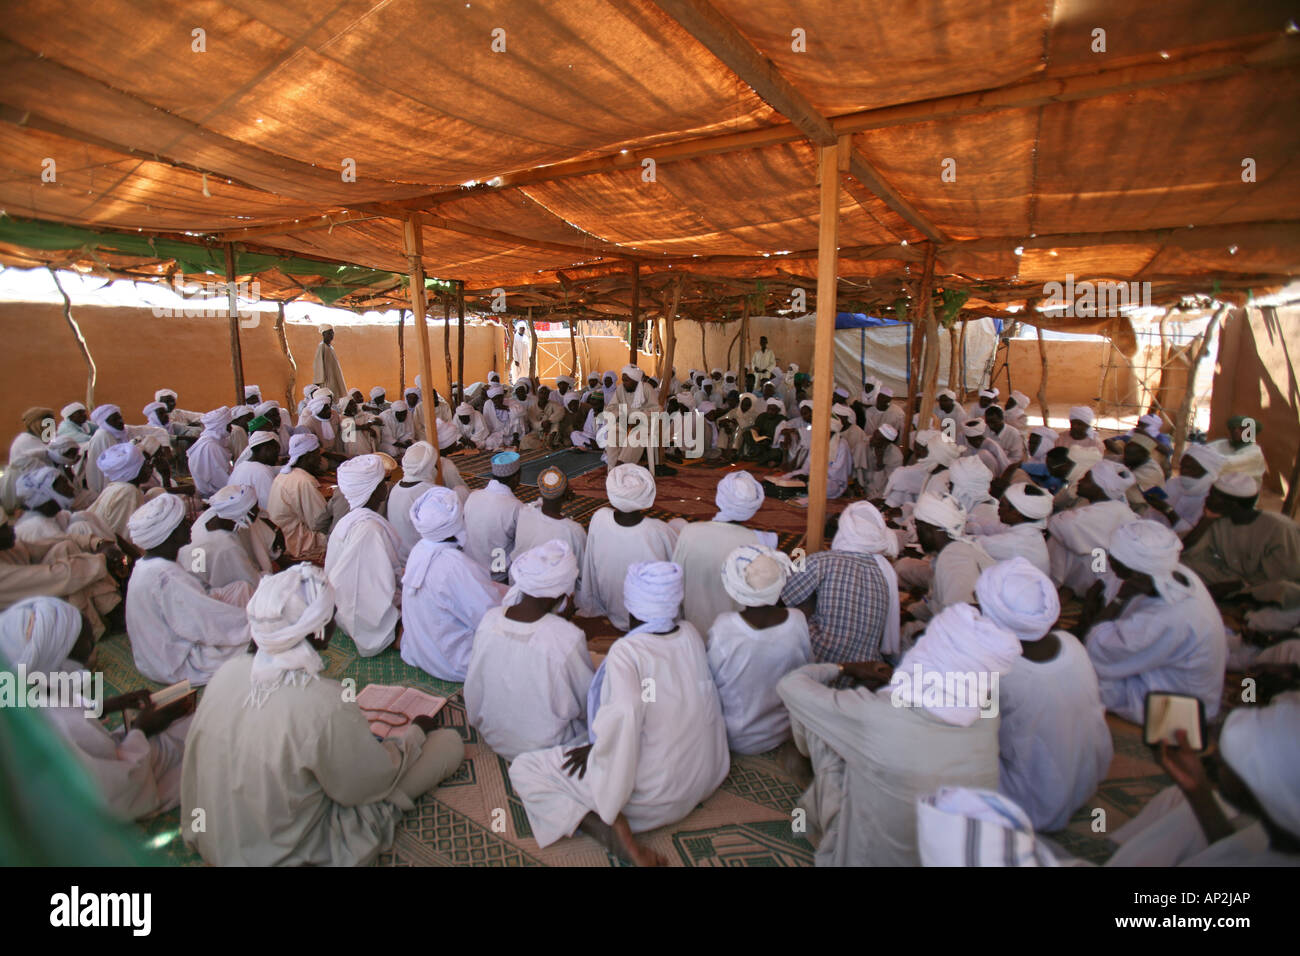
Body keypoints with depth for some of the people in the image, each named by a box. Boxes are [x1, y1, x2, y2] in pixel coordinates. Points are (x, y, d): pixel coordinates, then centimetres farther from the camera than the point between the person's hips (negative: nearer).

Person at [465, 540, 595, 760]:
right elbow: (586, 702, -15)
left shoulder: (489, 620, -17)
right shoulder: (569, 637, -32)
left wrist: (477, 719, 17)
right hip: (544, 747, -5)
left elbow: (474, 687, -2)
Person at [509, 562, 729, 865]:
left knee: (522, 770, 2)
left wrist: (597, 750, -20)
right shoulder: (691, 635, -4)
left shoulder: (626, 651, -22)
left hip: (654, 792, -7)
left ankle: (609, 827, -11)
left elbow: (624, 713, -39)